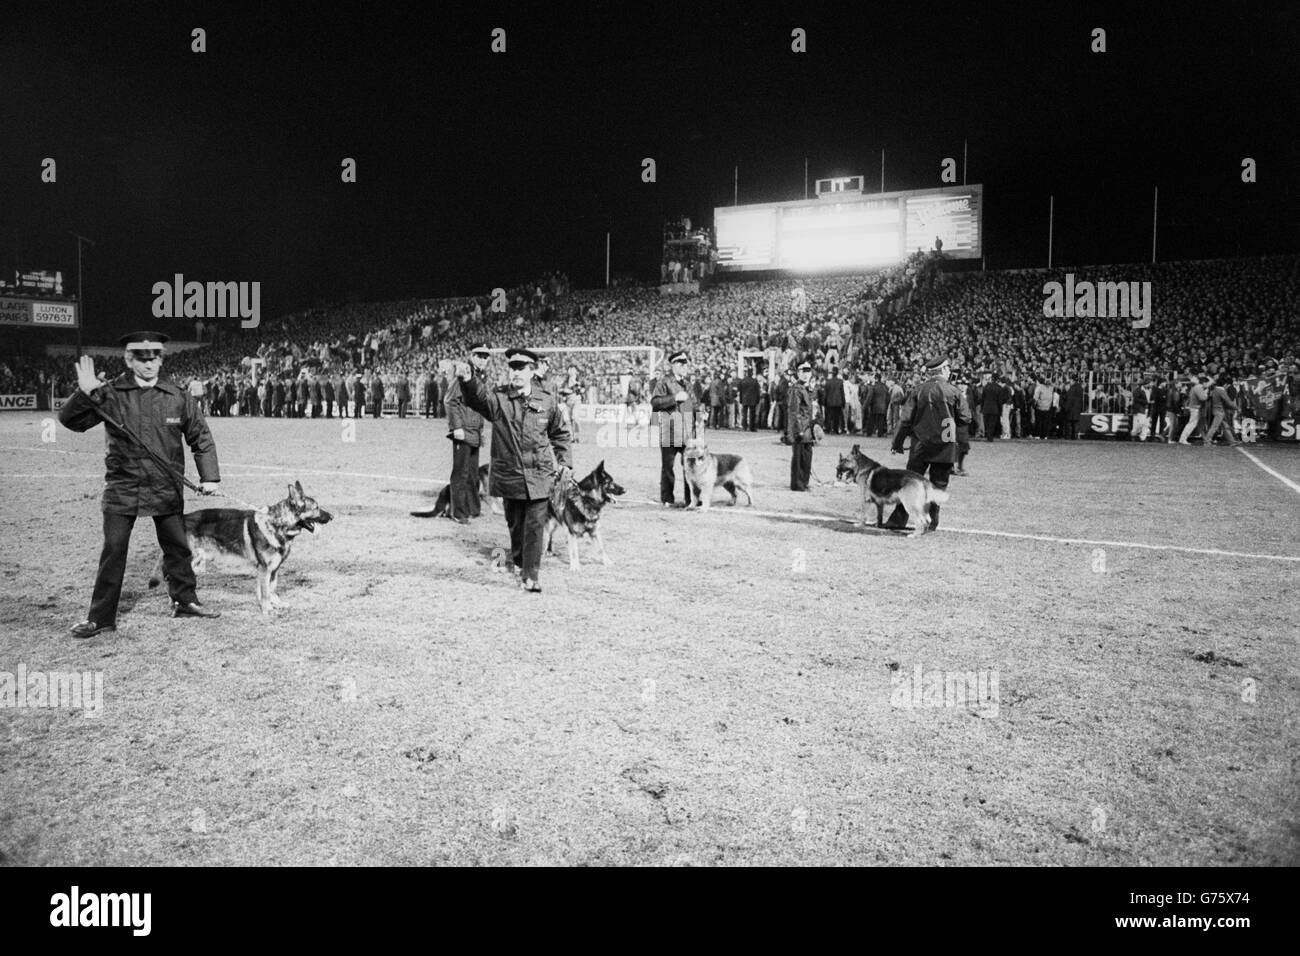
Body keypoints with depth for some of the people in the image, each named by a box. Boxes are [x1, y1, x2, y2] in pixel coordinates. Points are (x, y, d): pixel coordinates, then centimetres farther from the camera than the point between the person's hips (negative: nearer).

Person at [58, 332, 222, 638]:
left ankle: (184, 601, 29)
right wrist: (84, 393, -23)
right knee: (113, 551, -1)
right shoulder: (111, 394, -4)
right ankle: (101, 616, 9)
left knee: (177, 546, 12)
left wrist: (209, 476, 0)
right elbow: (70, 420, -6)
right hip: (122, 487, -2)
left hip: (167, 487, 2)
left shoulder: (178, 397, 0)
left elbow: (201, 438, 6)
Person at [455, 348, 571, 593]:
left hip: (539, 476, 0)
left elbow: (560, 434, 14)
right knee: (514, 524, 15)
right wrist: (467, 379, -51)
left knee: (535, 525, -4)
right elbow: (477, 396, -30)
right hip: (509, 475, 0)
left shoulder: (547, 402, -1)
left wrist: (565, 462, 10)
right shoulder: (498, 399, -7)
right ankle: (518, 562, 39)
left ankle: (531, 575, 4)